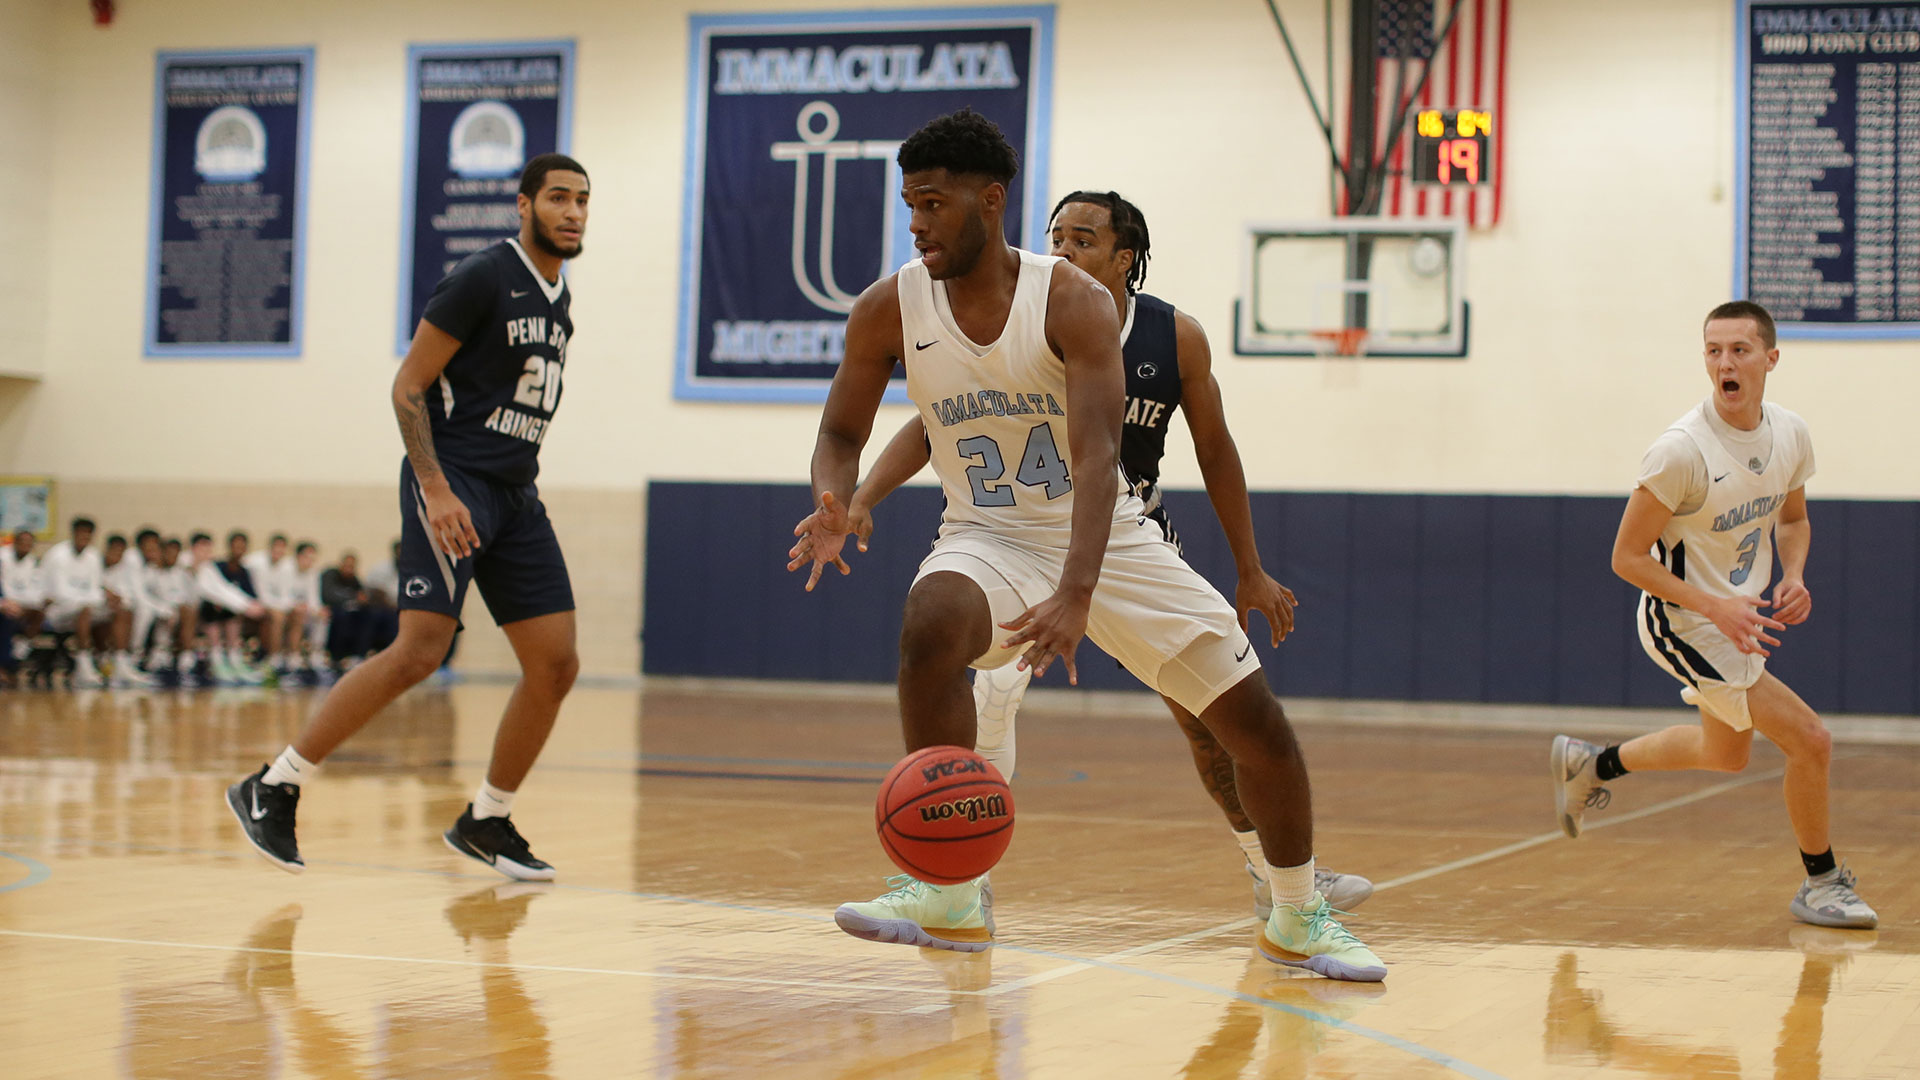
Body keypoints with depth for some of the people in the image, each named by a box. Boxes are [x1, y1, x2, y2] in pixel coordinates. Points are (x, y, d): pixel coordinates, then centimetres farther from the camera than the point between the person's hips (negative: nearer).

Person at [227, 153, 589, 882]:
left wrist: (515, 482, 19)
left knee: (556, 664, 1)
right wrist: (437, 489, -21)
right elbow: (408, 387, -12)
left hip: (515, 494, 8)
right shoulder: (483, 278, -9)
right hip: (451, 480, -8)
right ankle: (272, 788, -10)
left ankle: (486, 820, 15)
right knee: (420, 650, -20)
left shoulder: (558, 300, 15)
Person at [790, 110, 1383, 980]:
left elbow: (1099, 455, -30)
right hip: (991, 540, 1)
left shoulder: (1073, 302, -20)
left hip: (1109, 540, 0)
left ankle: (1298, 919, 21)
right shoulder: (889, 310, -10)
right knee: (932, 624, -35)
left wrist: (1075, 597, -45)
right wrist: (831, 508, -22)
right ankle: (949, 893, -27)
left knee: (1257, 721, -3)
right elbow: (842, 432, 2)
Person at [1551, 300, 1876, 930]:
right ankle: (1821, 885, 11)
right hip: (1686, 624, -8)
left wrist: (1794, 577, -7)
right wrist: (1714, 607, -28)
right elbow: (1627, 558, -21)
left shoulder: (1790, 434, -6)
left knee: (1726, 755, 26)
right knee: (1811, 741, -10)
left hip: (1738, 613, 8)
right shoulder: (1682, 450, -27)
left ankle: (1590, 765, 44)